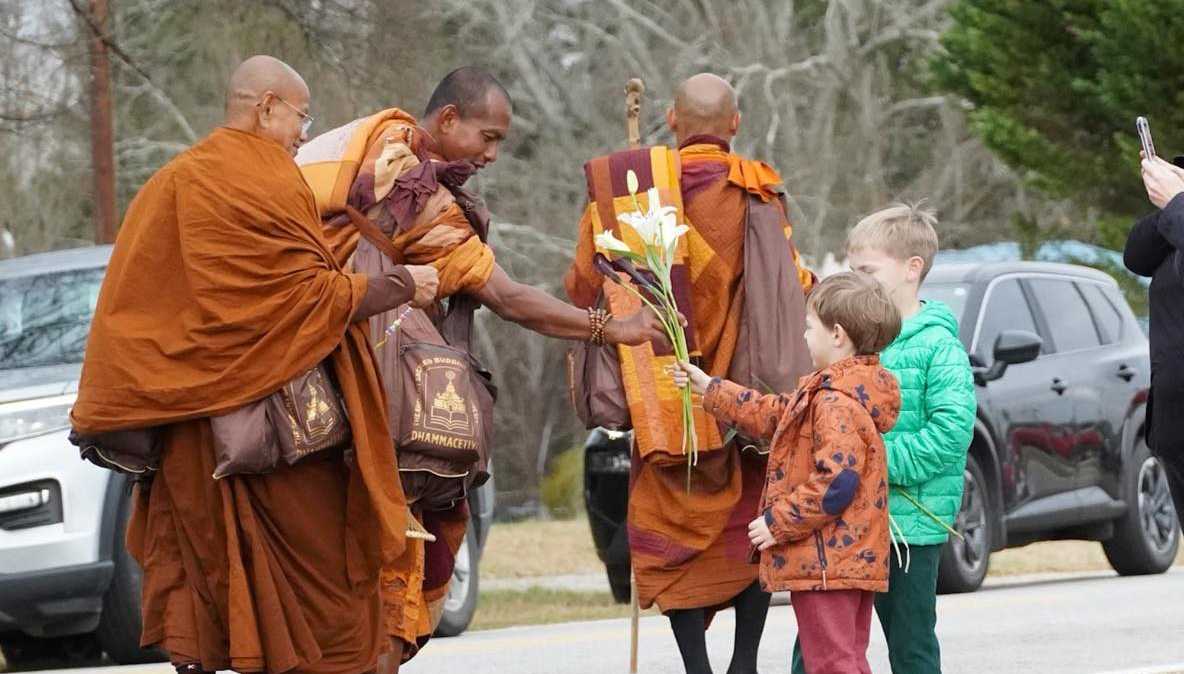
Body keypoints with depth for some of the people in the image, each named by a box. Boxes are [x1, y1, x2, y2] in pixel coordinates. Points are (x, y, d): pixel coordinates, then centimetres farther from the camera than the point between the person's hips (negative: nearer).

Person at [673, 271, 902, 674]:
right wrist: (708, 388, 32)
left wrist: (779, 522, -18)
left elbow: (835, 482, -27)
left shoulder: (835, 403, -19)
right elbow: (774, 414, 27)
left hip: (825, 562, -11)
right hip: (856, 560, 11)